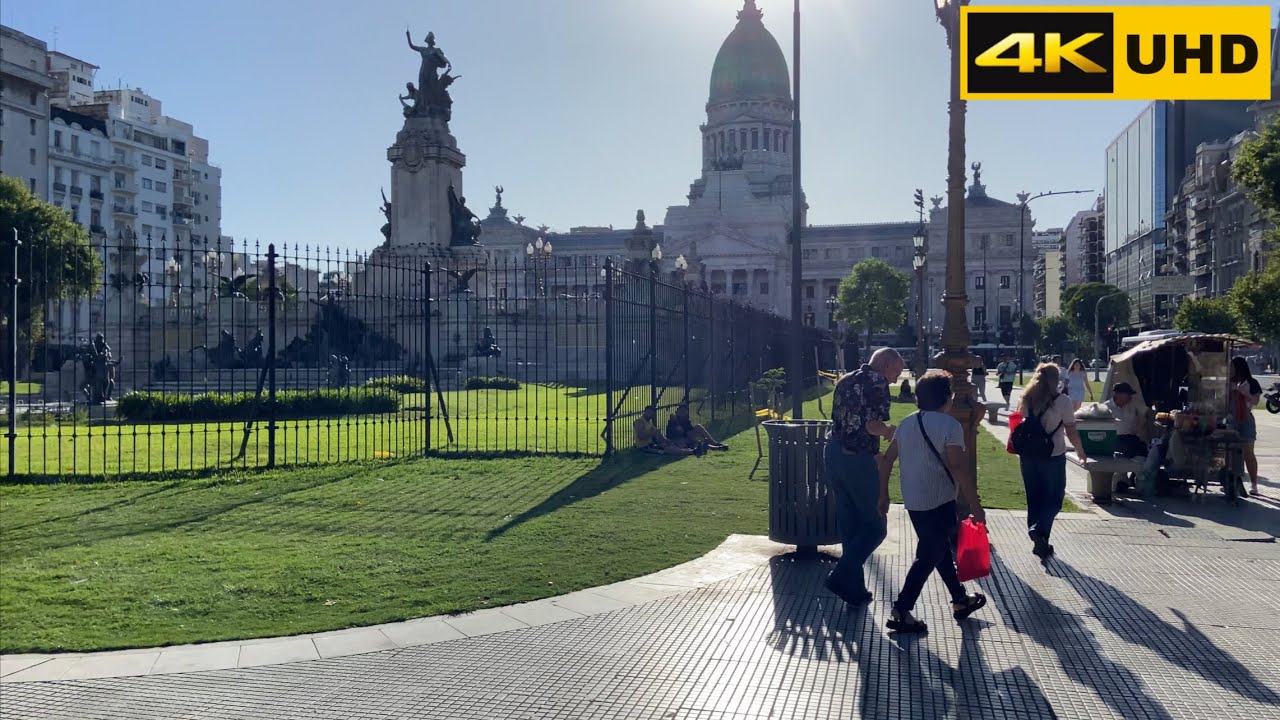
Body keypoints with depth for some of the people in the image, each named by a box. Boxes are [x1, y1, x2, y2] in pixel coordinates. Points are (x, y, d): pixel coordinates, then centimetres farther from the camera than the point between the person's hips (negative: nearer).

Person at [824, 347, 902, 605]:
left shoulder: (844, 380, 15)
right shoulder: (877, 381, -11)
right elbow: (873, 425, -21)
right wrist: (891, 432, 0)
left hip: (833, 452, 8)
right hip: (858, 459, -8)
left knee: (848, 525, 15)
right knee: (874, 526, 3)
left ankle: (854, 588, 20)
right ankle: (841, 577, -8)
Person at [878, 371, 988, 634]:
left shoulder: (906, 423, 7)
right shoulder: (949, 425, -14)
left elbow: (887, 459, 8)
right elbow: (958, 468, -20)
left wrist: (883, 495, 15)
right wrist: (975, 504, -13)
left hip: (913, 501, 8)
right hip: (939, 502, -8)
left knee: (941, 549, 21)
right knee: (929, 557, -1)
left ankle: (960, 600, 35)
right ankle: (901, 612, -4)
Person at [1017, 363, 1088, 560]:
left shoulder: (1026, 400, 3)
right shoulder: (1062, 401, -10)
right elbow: (1071, 430, -8)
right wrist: (1080, 449, 7)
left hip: (1028, 456, 4)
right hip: (1053, 457, -4)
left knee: (1034, 499, 14)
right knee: (1054, 498, 9)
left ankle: (1040, 543, 19)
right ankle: (1039, 530, -14)